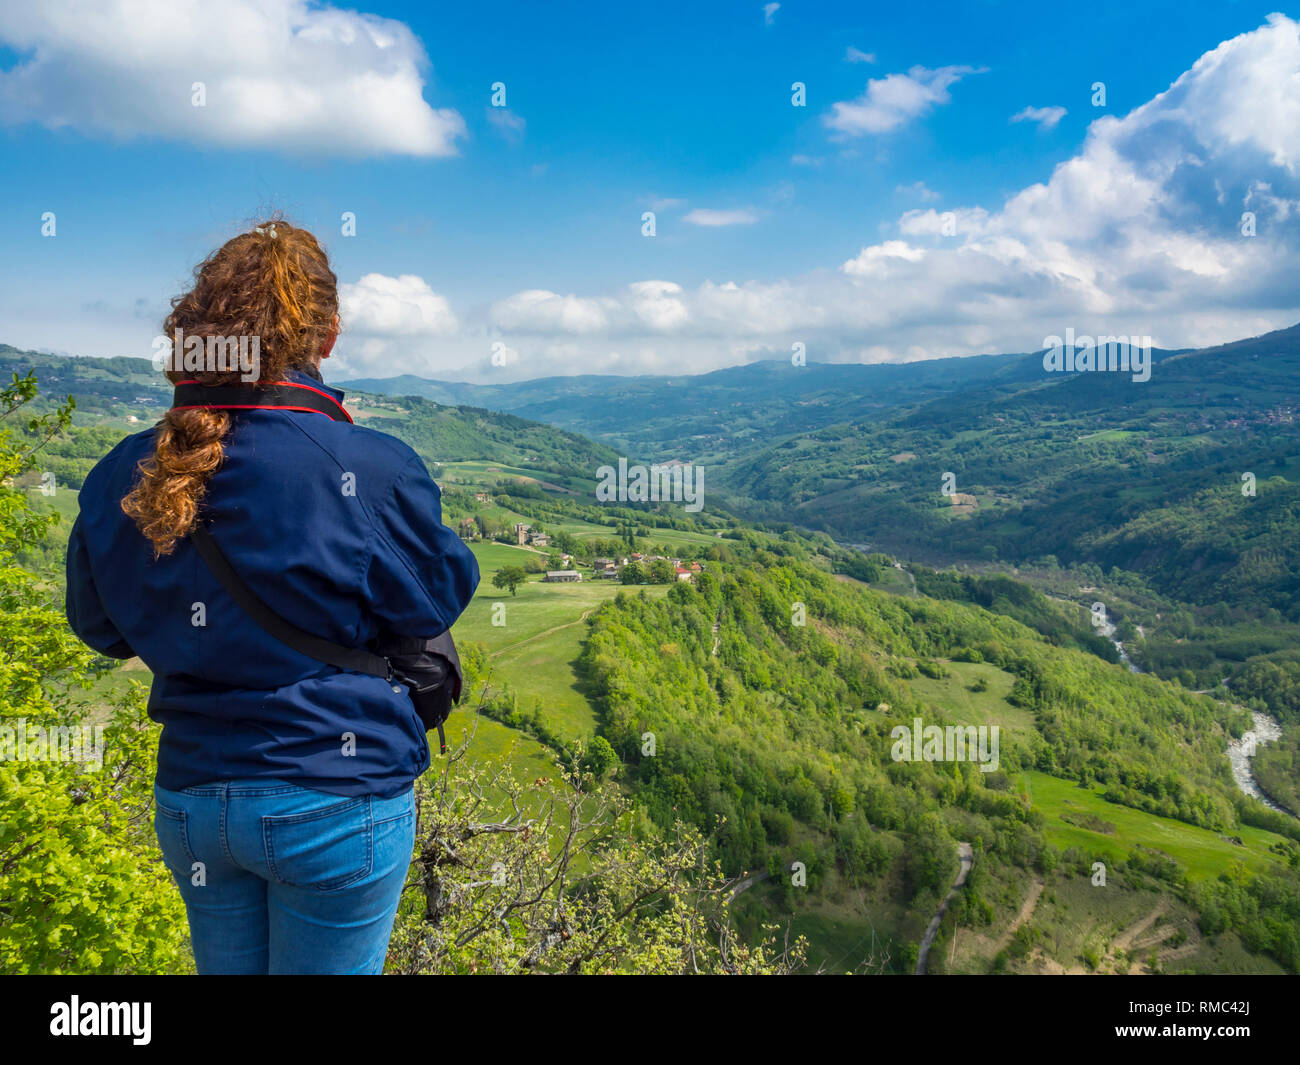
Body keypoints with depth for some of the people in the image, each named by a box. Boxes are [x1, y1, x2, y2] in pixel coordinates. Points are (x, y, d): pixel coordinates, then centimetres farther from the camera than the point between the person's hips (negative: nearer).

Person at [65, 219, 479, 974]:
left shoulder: (122, 478, -5)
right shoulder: (371, 470, -21)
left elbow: (100, 627, 10)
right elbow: (438, 599, -5)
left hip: (191, 799, 5)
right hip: (335, 799, -4)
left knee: (227, 967, 24)